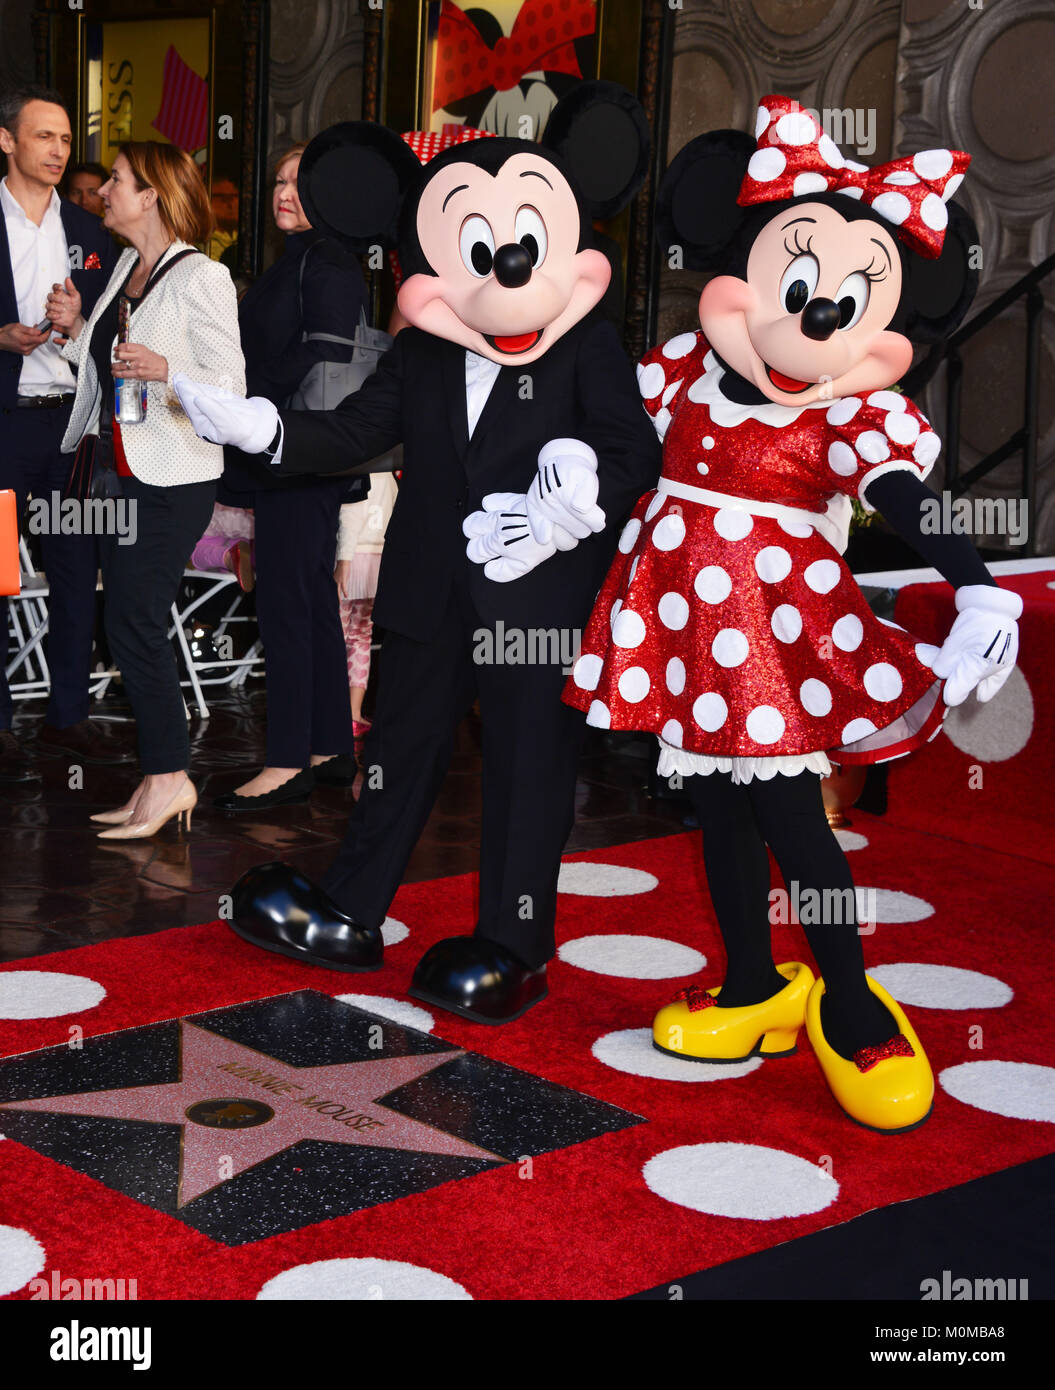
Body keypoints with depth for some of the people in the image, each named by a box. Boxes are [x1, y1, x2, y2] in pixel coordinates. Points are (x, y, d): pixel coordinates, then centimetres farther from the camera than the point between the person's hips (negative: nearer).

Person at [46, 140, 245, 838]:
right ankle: (163, 781, 15)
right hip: (124, 470, 9)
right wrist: (75, 328, 5)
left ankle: (168, 777, 1)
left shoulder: (201, 278, -11)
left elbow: (231, 384, -14)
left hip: (173, 478, -9)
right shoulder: (126, 267, 15)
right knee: (134, 627, 9)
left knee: (134, 624, -9)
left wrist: (164, 369, -30)